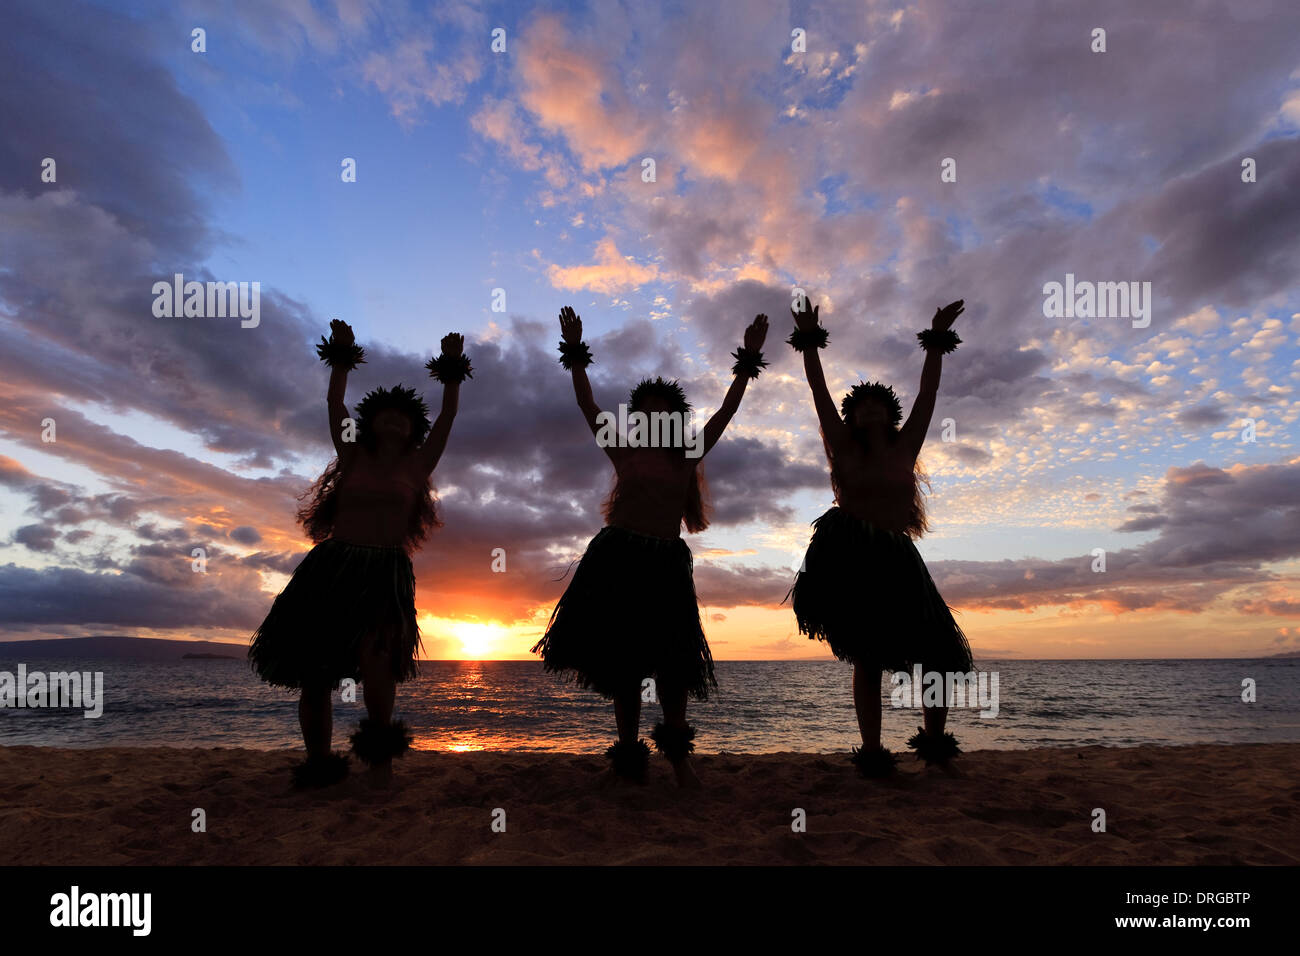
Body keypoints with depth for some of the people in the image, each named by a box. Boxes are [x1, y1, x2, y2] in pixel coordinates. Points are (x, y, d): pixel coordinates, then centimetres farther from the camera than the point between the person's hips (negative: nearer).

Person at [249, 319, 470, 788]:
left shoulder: (416, 464, 12)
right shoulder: (353, 456, 15)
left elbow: (447, 418, 8)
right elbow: (335, 406, 11)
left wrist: (452, 370, 5)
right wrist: (341, 357, 8)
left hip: (385, 571, -2)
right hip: (331, 565, 3)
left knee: (373, 647, -28)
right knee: (313, 669, 0)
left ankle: (380, 751, -16)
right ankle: (318, 760, 16)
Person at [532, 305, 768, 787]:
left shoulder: (687, 455, 10)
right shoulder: (623, 451, 9)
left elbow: (727, 410, 8)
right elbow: (587, 405, 7)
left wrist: (748, 361, 7)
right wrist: (575, 354, 5)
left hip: (665, 564, 0)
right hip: (616, 558, 0)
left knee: (672, 662, -5)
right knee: (620, 663, 4)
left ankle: (678, 756, 15)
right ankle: (629, 758, 17)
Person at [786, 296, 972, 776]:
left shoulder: (905, 447, 11)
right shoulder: (844, 448, 5)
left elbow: (927, 394, 9)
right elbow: (819, 392, 1)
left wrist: (936, 342, 8)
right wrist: (809, 340, -2)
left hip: (897, 561, 3)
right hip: (850, 558, -3)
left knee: (943, 655, 0)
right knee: (867, 660, 2)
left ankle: (933, 738, 22)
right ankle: (872, 753, 11)